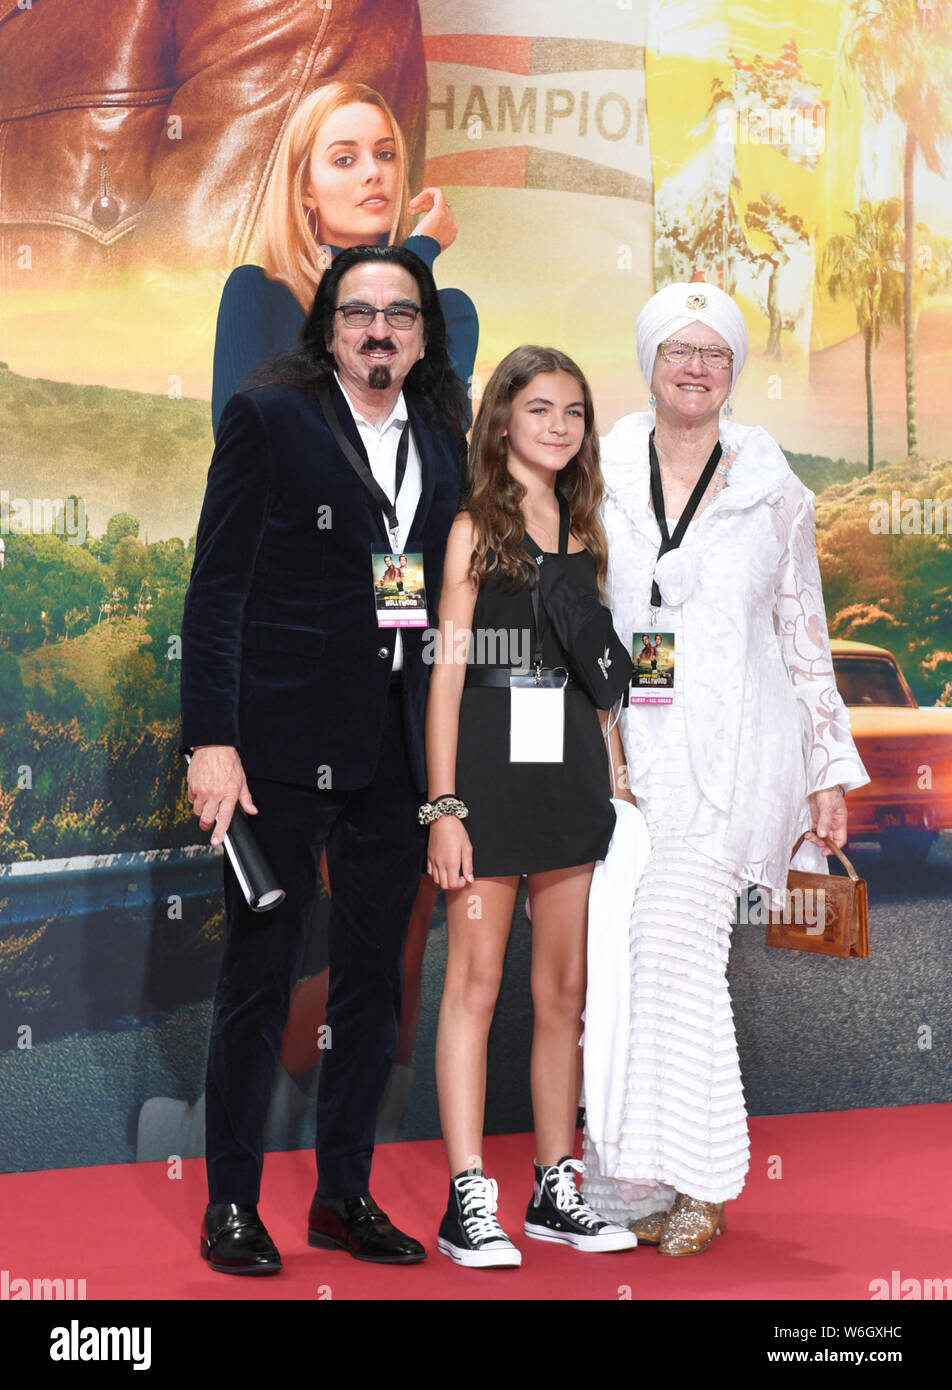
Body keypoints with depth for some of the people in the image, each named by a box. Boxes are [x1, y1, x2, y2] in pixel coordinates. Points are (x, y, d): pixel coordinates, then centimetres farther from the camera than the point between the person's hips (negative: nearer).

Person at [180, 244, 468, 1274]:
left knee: (374, 977, 11)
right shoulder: (268, 417, -2)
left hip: (396, 750, 5)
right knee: (258, 976, 2)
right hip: (284, 738, -5)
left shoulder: (442, 442, 12)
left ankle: (345, 1194, 24)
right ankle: (231, 1205, 15)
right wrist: (212, 741, -15)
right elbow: (216, 589, -7)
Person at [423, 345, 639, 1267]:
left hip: (572, 767, 5)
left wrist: (615, 777, 10)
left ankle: (556, 1188, 19)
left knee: (565, 988, 9)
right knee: (475, 979, -2)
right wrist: (444, 807, -12)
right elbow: (447, 674, -6)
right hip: (491, 762, -5)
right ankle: (467, 1199, 1)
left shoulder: (584, 532, 14)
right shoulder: (475, 527, -2)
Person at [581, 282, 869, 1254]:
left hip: (738, 750, -2)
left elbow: (804, 633, 11)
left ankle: (695, 1180, -10)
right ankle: (633, 1185, 6)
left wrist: (828, 770, 9)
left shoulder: (772, 491, 8)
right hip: (634, 755, 2)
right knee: (622, 952, -4)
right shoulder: (602, 480, 9)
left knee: (674, 931, -18)